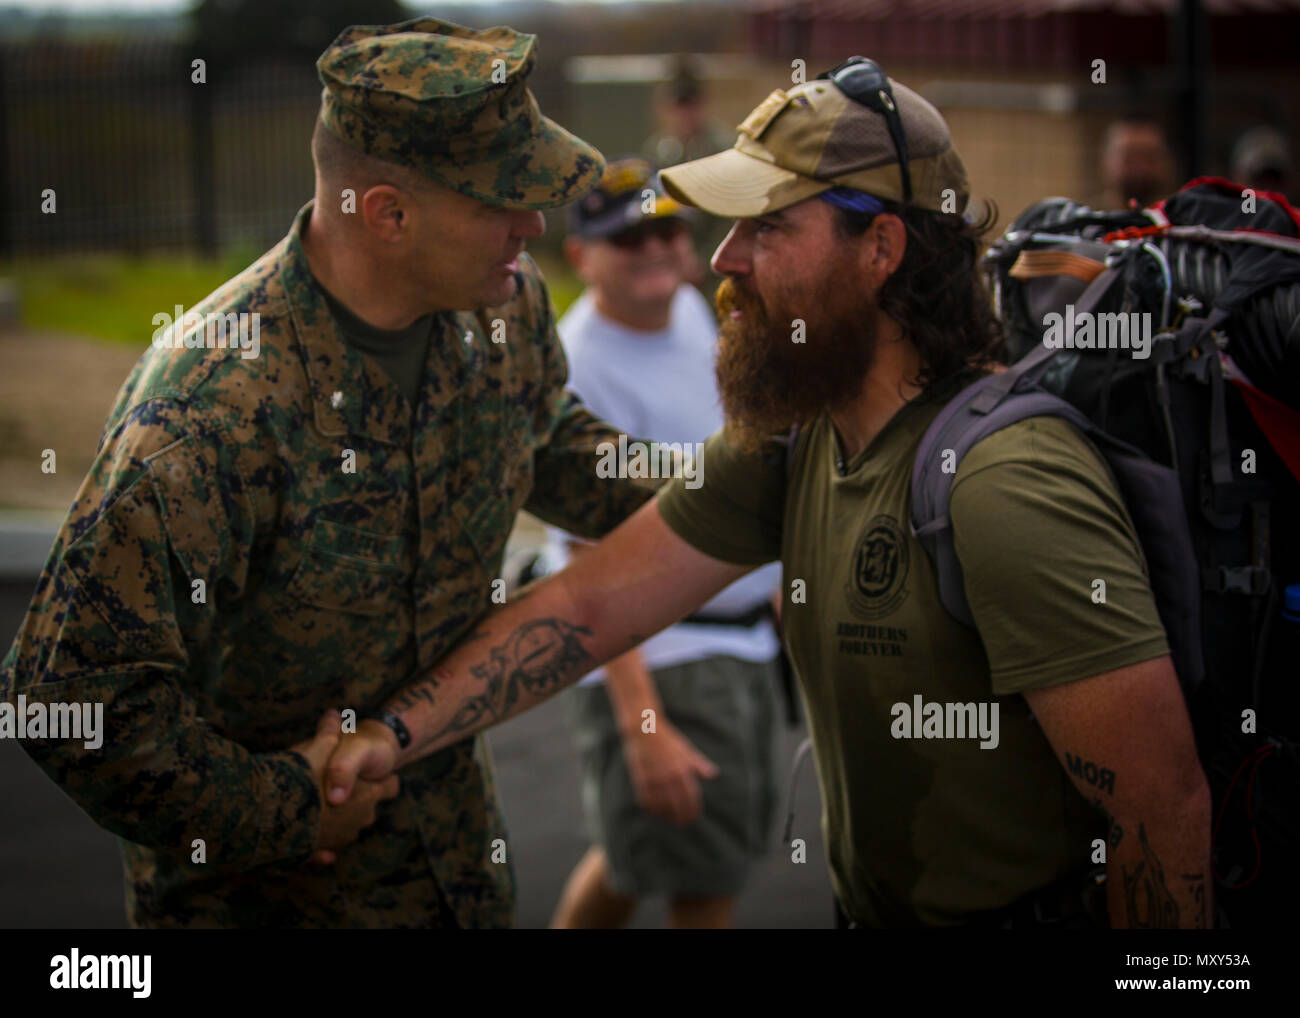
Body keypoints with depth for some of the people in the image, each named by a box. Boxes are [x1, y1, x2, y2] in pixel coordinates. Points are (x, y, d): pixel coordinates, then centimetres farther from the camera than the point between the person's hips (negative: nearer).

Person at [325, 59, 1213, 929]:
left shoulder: (1005, 489, -28)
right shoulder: (790, 434, 0)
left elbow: (1166, 804, -26)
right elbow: (586, 608, 3)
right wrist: (390, 737, -6)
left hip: (1020, 911, -8)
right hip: (870, 902, 8)